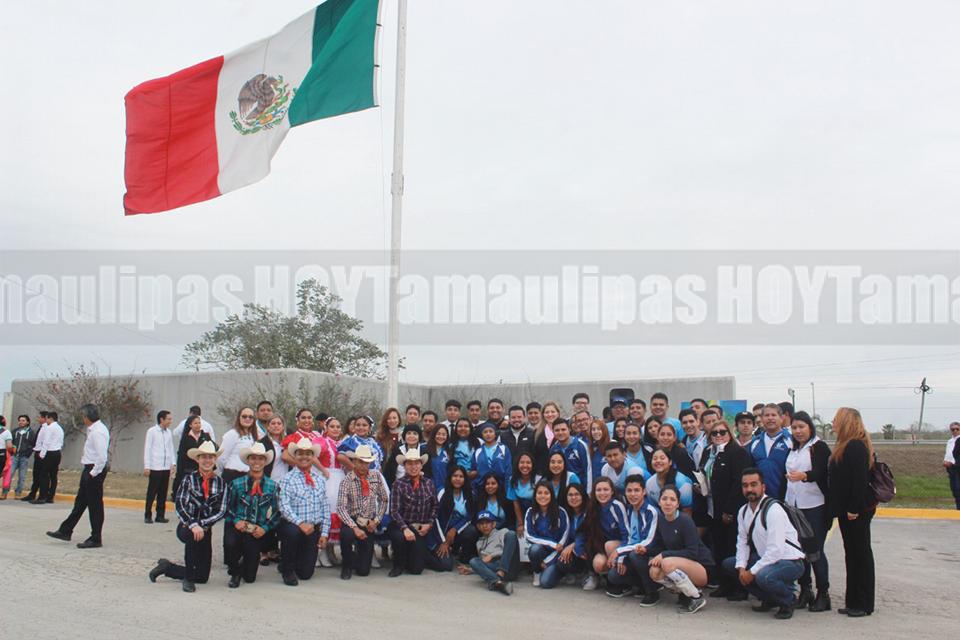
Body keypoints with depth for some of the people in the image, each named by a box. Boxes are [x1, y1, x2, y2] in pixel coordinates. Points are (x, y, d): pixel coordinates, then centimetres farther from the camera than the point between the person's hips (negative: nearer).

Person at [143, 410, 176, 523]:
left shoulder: (169, 432, 10)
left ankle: (160, 515, 13)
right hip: (155, 467, -5)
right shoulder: (152, 431, -4)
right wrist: (146, 467, -8)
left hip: (166, 467, 5)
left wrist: (173, 463, 6)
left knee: (163, 493, 7)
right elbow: (147, 449, -4)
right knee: (152, 492, 0)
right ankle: (148, 516, 8)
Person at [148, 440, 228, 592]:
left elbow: (221, 512, -6)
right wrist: (193, 525, -30)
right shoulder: (189, 479, -7)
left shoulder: (220, 483, 0)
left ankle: (167, 567, 28)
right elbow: (180, 506, -16)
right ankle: (188, 578, -19)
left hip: (205, 530, 4)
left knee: (203, 577, 3)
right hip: (186, 527, -4)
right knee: (194, 535, -40)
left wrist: (201, 524, -19)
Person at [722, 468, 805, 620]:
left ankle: (787, 602, -3)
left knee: (763, 577, -36)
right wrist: (742, 568, -11)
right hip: (765, 559, 9)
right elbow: (742, 542, 7)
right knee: (728, 564, 2)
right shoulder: (743, 511, 5)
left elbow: (775, 550, -27)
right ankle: (769, 599, 11)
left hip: (789, 561, -9)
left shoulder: (773, 510, -22)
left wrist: (752, 572, -23)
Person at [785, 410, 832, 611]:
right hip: (793, 506, 6)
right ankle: (805, 591, 15)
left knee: (815, 550, -5)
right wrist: (784, 501, 17)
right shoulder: (792, 450, 18)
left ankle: (823, 593, 4)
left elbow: (823, 473, -18)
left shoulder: (819, 447, -4)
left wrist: (804, 476, -37)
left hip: (815, 506, -6)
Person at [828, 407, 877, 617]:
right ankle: (854, 602, 20)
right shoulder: (846, 446, 15)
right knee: (852, 554, 13)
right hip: (847, 510, 10)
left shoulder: (856, 447, -17)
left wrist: (854, 508, -23)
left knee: (861, 553, -1)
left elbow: (860, 480, -23)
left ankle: (863, 604, 8)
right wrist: (838, 507, 16)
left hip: (857, 511, -10)